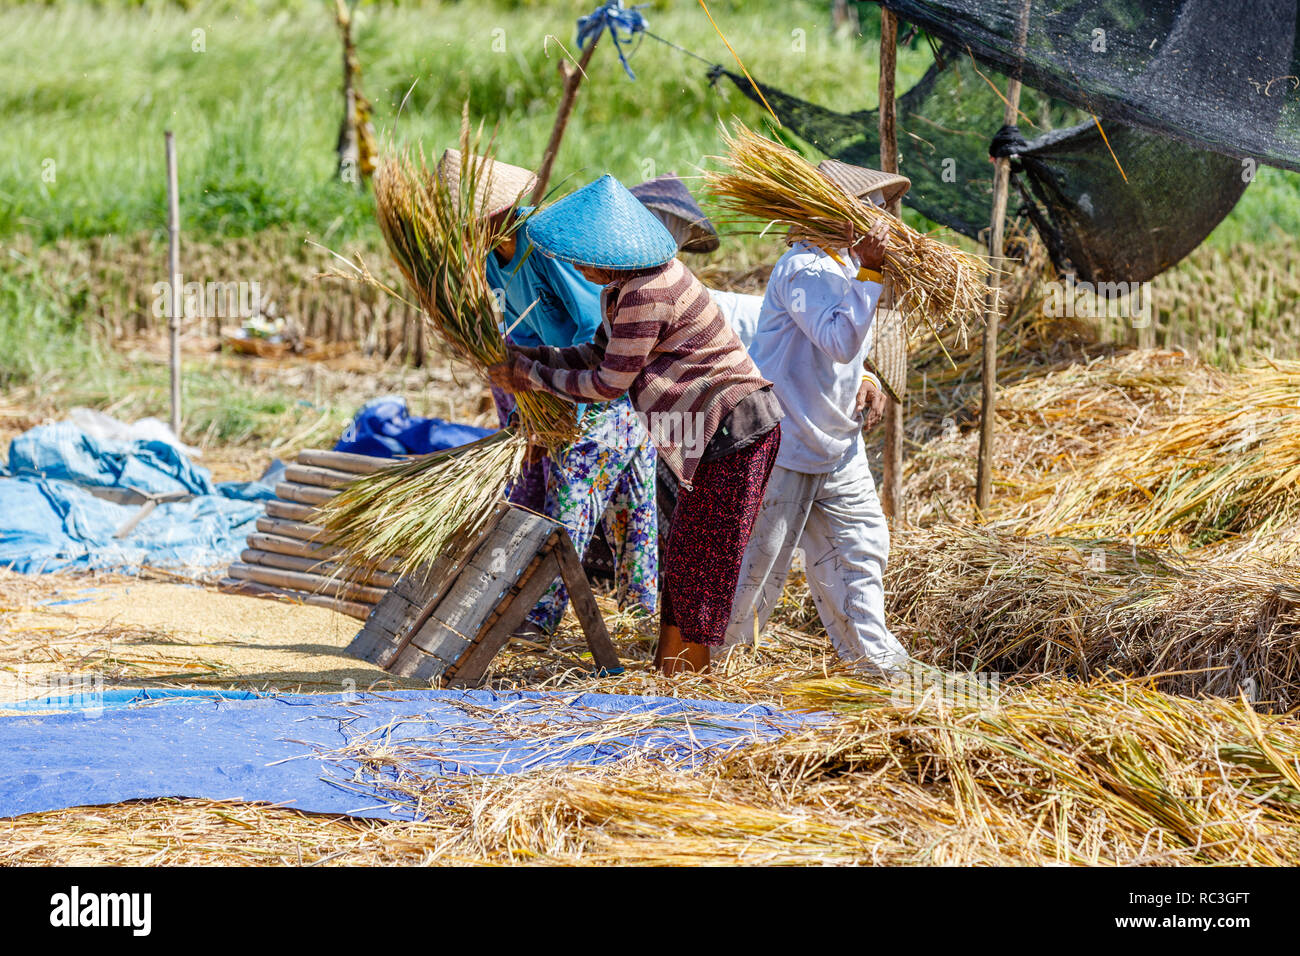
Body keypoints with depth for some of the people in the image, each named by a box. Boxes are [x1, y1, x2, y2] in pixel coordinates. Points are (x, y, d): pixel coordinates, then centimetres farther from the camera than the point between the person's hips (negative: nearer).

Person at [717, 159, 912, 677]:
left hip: (836, 441, 9)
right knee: (759, 555, 1)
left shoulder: (843, 264, 11)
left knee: (861, 543, 11)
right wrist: (869, 273, -35)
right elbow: (839, 341, -33)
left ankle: (872, 656, 21)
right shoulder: (804, 269, -21)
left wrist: (864, 382, 3)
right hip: (783, 441, -9)